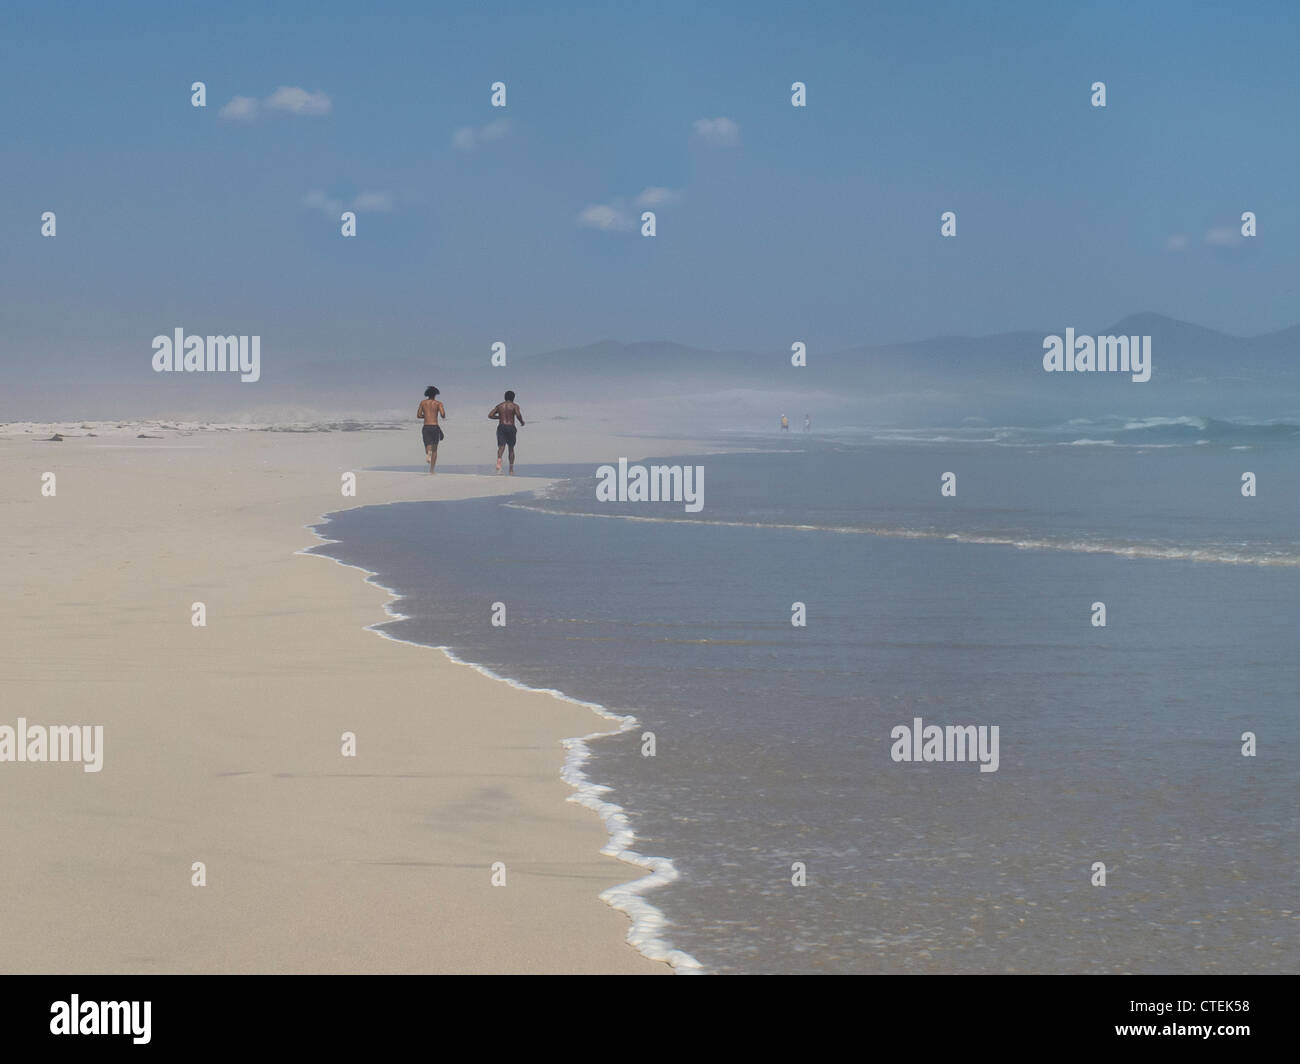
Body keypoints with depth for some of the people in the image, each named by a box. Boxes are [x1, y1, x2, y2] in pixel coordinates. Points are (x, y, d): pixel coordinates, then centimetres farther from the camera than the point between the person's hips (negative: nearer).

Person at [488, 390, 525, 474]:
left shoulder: (499, 406, 12)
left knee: (501, 446, -13)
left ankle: (499, 460, -45)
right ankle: (511, 469, 19)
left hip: (501, 427, 1)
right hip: (511, 427, -1)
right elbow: (518, 415, -16)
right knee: (511, 448, 14)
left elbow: (490, 415, 6)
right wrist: (522, 422, 3)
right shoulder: (514, 406, 2)